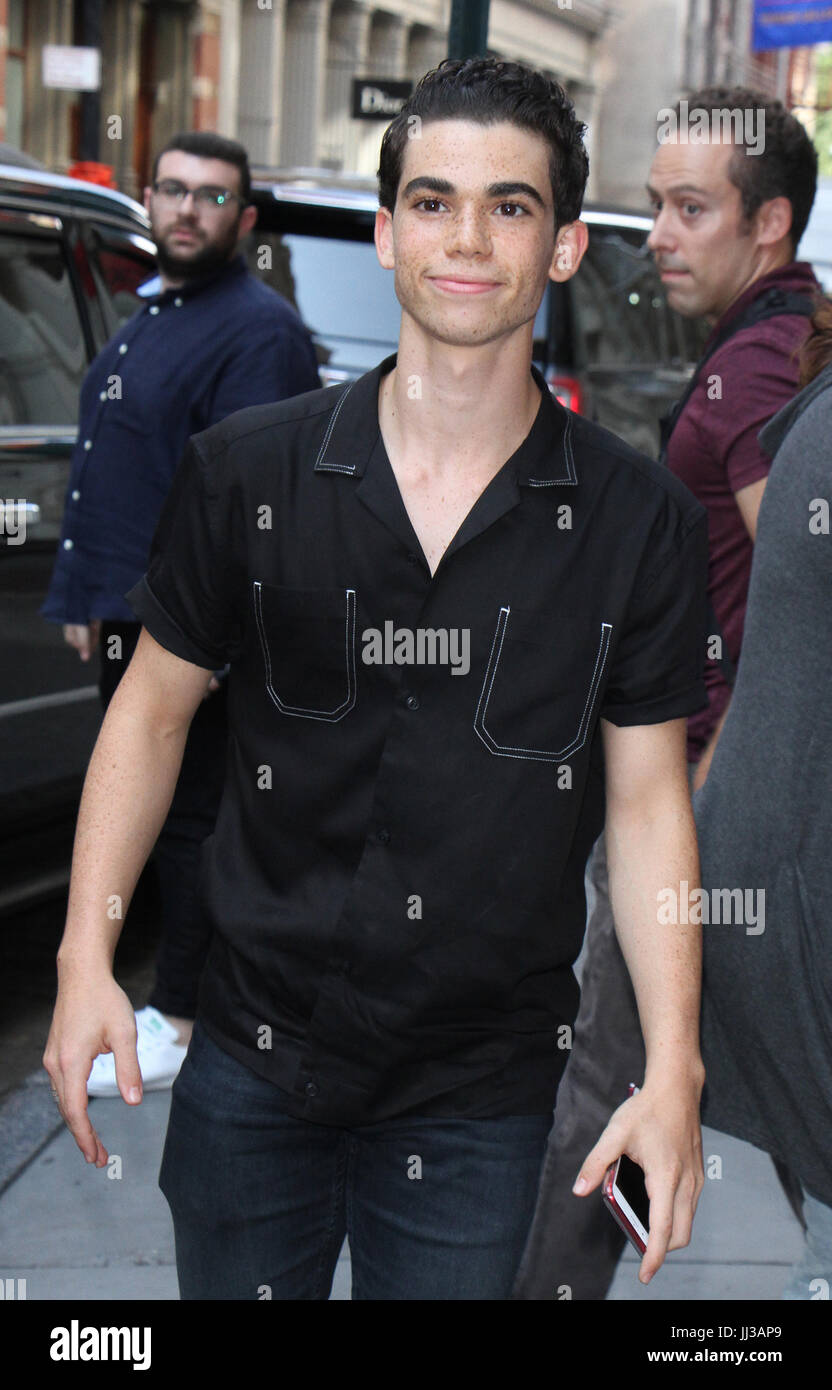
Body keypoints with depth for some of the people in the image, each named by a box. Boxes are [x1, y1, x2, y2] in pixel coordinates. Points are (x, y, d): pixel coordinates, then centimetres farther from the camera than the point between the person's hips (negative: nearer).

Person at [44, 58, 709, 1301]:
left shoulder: (643, 524, -8)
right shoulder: (243, 473, -7)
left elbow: (647, 797, -3)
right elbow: (155, 705, 2)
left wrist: (673, 1067, -8)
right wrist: (88, 952, -6)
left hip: (481, 1100, 0)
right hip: (251, 1060, 1)